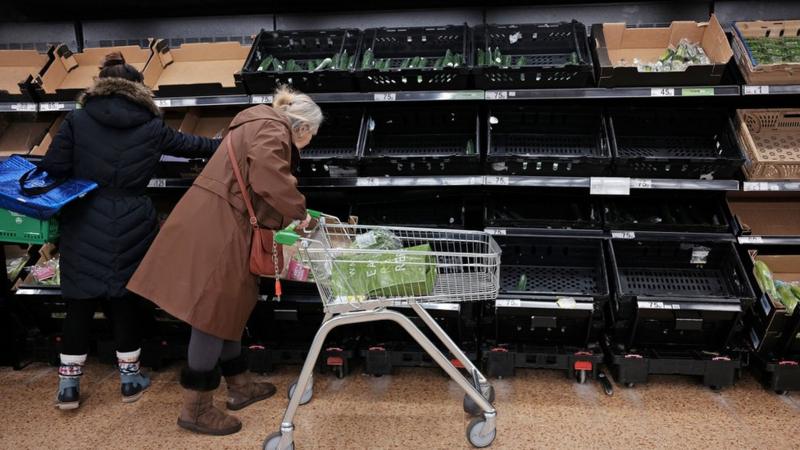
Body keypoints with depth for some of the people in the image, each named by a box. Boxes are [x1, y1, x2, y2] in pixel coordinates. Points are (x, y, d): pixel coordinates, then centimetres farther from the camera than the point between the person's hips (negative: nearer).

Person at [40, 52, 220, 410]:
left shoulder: (77, 120, 0)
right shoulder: (151, 127, 1)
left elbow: (52, 168, -5)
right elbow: (190, 145, 15)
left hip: (84, 227, 1)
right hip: (131, 228, 0)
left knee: (79, 303, 10)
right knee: (126, 301, 12)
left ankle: (68, 386, 20)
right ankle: (130, 379, 25)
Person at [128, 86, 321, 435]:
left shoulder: (261, 128, 23)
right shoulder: (272, 130, -8)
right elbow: (271, 180, -25)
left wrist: (288, 218, 15)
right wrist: (298, 211, -10)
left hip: (219, 224, 11)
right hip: (215, 227, -11)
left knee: (226, 308, 17)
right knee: (213, 312, -4)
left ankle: (239, 385, 31)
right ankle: (196, 409, 6)